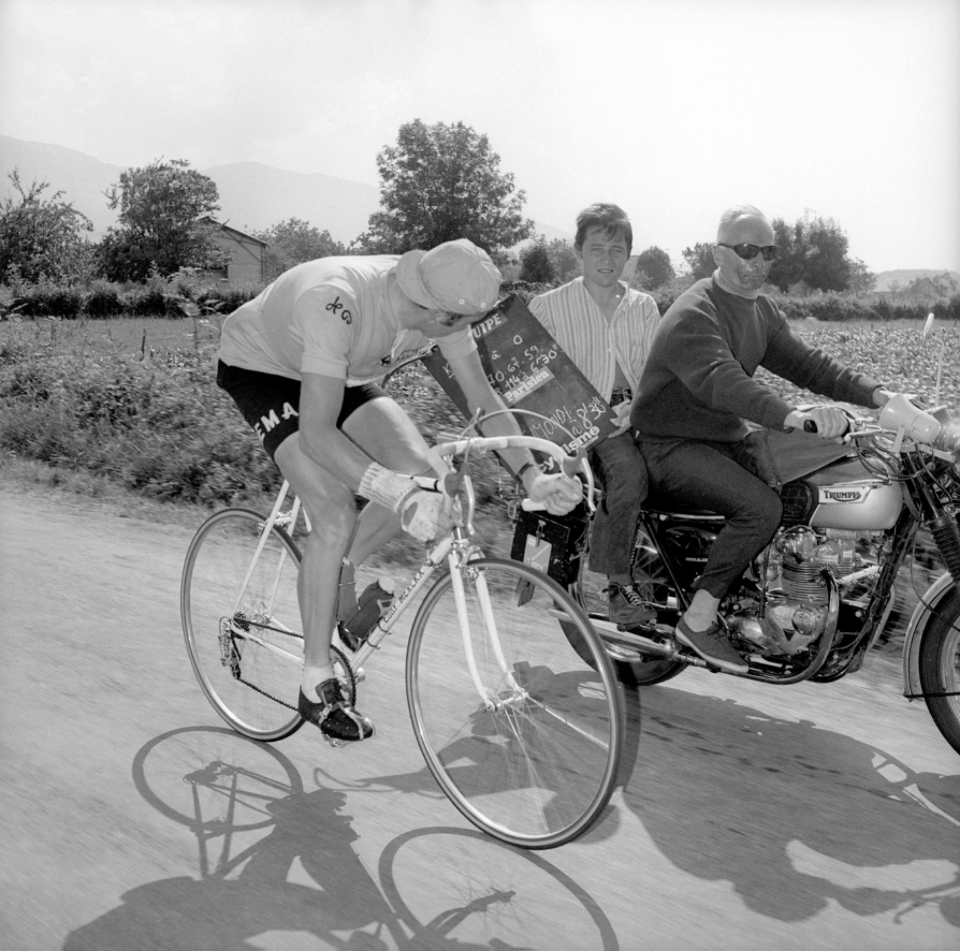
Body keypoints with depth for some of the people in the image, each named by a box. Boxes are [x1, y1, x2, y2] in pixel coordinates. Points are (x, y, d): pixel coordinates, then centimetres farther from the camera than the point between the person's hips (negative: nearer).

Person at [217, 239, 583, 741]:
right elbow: (317, 433, -44)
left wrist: (532, 477, -25)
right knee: (336, 516, -21)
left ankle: (333, 575, 10)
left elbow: (483, 397, -13)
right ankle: (316, 688, -5)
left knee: (422, 476, -15)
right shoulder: (337, 303, -41)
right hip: (260, 366, -6)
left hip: (341, 373, 7)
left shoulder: (443, 304, -21)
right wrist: (399, 496, -53)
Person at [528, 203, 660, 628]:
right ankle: (618, 583, -19)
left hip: (631, 416, 3)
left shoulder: (644, 307, 16)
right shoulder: (548, 306, 5)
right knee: (630, 470, -33)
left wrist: (634, 407, -12)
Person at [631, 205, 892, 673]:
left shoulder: (763, 312, 12)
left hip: (727, 440, 9)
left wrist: (875, 394, -10)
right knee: (762, 507, -28)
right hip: (673, 446, -9)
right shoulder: (693, 315, -20)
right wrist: (792, 416, -52)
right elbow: (722, 382, -36)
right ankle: (698, 620, -18)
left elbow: (805, 362, 6)